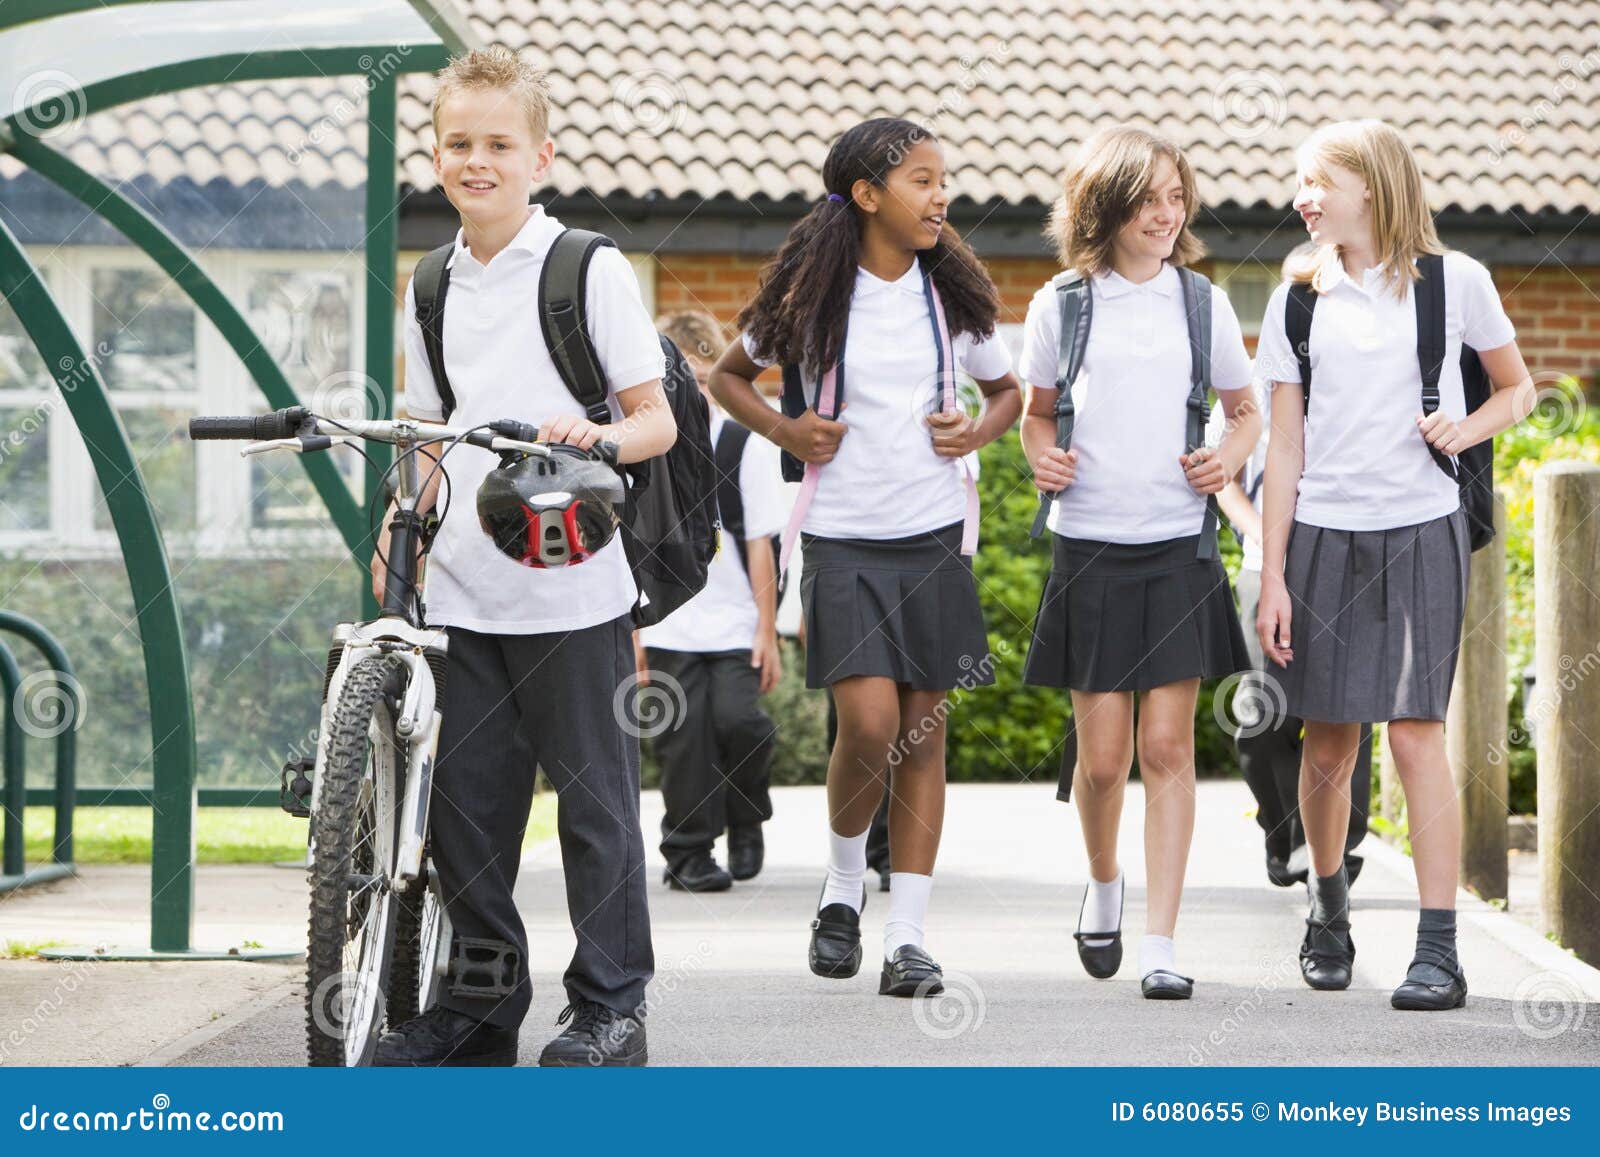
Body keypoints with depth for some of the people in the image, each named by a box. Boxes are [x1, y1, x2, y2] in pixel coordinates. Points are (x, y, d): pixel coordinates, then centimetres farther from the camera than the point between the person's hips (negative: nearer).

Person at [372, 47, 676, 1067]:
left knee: (595, 800, 1)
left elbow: (658, 421, -3)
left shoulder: (590, 270, -3)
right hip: (464, 591, 5)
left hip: (572, 589, -5)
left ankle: (610, 1006, 11)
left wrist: (599, 436, -24)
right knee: (464, 799, 8)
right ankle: (483, 999, 19)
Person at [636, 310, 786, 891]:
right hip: (668, 629, 0)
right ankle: (689, 853, 9)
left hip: (734, 624, 0)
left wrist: (767, 631, 1)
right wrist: (630, 639, 2)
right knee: (683, 739, -2)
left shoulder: (746, 446, 1)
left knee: (738, 721, -12)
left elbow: (760, 546, 3)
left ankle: (746, 821, 15)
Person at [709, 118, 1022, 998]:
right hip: (843, 537, -3)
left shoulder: (952, 293, 6)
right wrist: (782, 431, -3)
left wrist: (978, 431, 0)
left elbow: (1007, 388, 21)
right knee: (870, 724, -15)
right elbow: (728, 375, 13)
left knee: (924, 730, 0)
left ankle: (906, 936, 4)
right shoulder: (813, 294, -1)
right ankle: (843, 884, 12)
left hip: (934, 536, 3)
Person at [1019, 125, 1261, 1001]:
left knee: (1167, 746, -6)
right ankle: (1103, 883, 31)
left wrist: (1229, 457, -4)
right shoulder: (1061, 304, 4)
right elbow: (1037, 412, 16)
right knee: (1101, 755, 1)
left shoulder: (1201, 303, 6)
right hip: (1090, 549, 0)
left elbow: (1247, 412, 16)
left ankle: (1160, 944, -3)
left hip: (1179, 549, 0)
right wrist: (1043, 458, -5)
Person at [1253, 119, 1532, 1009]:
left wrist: (1465, 428, -8)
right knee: (1329, 742, 5)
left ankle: (1439, 950, -10)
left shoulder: (1453, 281, 1)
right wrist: (1272, 578, 4)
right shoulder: (1299, 301, 7)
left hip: (1422, 532, -3)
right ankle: (1330, 909, 28)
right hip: (1322, 536, 3)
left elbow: (1517, 389, 13)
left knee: (1416, 730, -11)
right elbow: (1286, 450, 8)